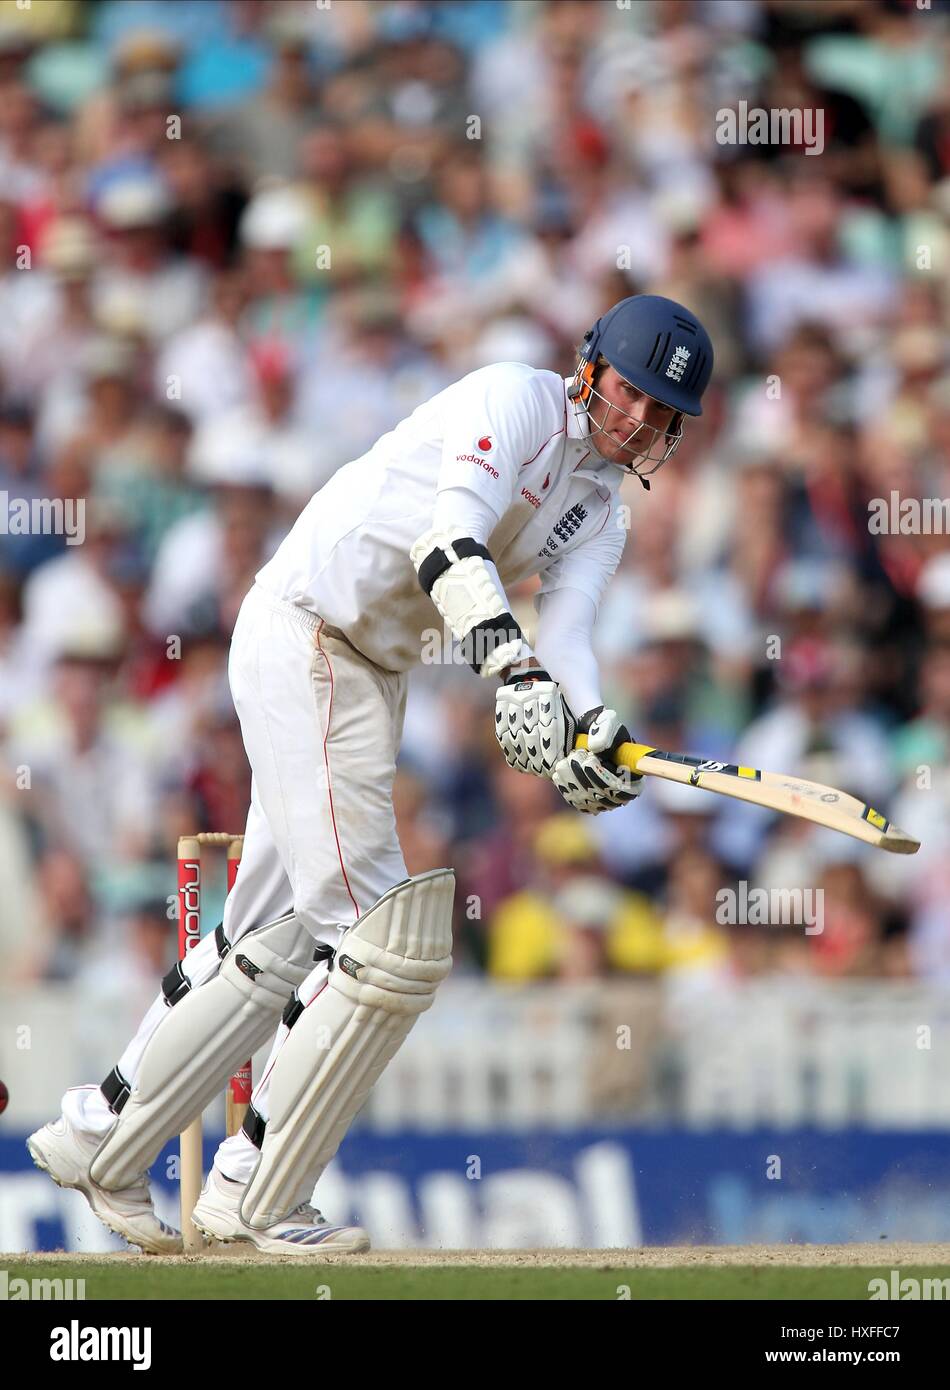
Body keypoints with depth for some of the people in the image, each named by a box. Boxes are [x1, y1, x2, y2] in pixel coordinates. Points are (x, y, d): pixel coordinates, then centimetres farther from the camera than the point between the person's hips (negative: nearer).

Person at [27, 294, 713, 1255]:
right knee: (379, 934, -12)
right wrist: (513, 668, -42)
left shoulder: (600, 514, 13)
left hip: (372, 672, 9)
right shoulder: (516, 400, -11)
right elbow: (449, 541, -28)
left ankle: (101, 1133, 24)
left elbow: (565, 631, -4)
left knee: (278, 938, 13)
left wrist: (594, 730, -26)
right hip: (302, 635, -9)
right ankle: (259, 1200, -3)